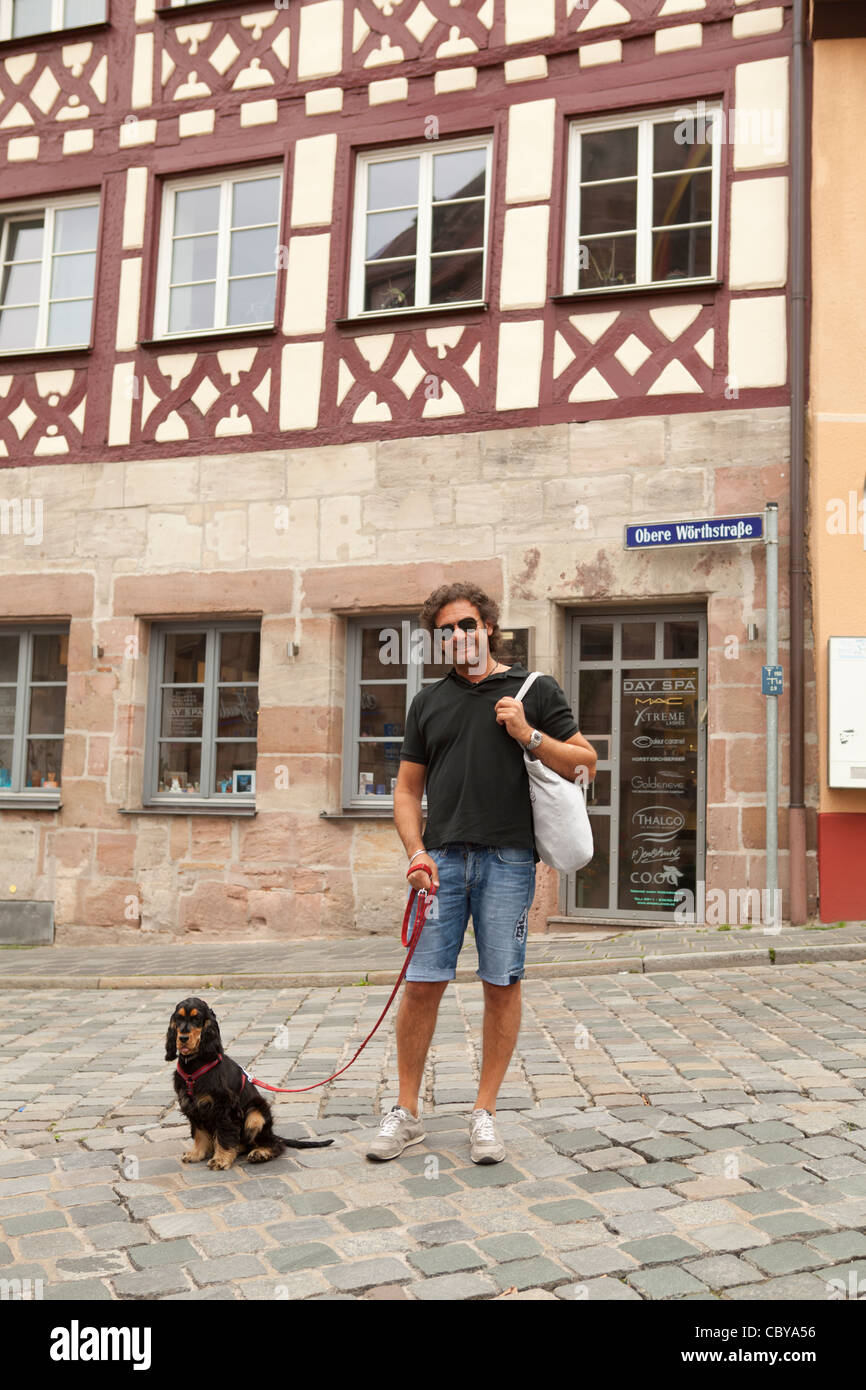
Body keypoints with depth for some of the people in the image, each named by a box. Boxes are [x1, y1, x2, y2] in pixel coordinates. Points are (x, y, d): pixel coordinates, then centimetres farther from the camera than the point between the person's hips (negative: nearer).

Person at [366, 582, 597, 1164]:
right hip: (442, 858, 2)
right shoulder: (429, 700, 16)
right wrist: (416, 851, 1)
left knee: (502, 984, 3)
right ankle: (406, 1113, 15)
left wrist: (529, 736, -8)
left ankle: (485, 1113, 17)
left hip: (508, 858, -2)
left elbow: (586, 763, 6)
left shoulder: (535, 690, 8)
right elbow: (408, 789, 16)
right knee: (422, 983, 0)